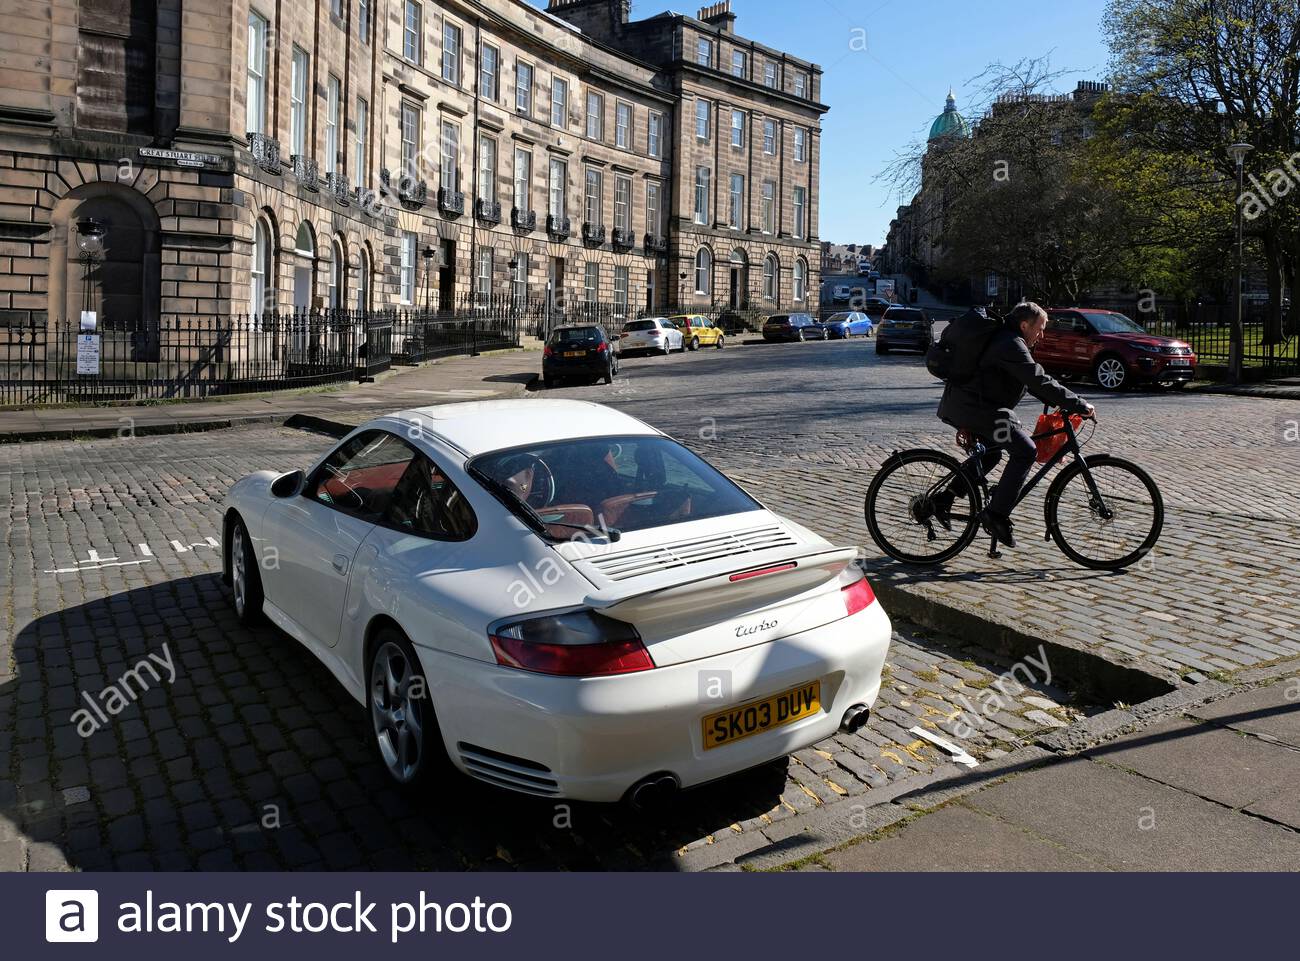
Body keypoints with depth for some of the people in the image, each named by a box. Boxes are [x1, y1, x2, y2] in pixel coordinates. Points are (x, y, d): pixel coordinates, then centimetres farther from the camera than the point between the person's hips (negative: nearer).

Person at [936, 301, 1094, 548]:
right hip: (975, 409, -11)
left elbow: (1033, 381, 23)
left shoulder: (1004, 340, 20)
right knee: (1025, 451, -10)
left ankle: (944, 499, 21)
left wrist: (1061, 403, 16)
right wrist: (1079, 405, -15)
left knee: (990, 454, 25)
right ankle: (997, 514, -12)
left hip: (960, 405, 11)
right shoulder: (1011, 345, -13)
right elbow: (1040, 382, -19)